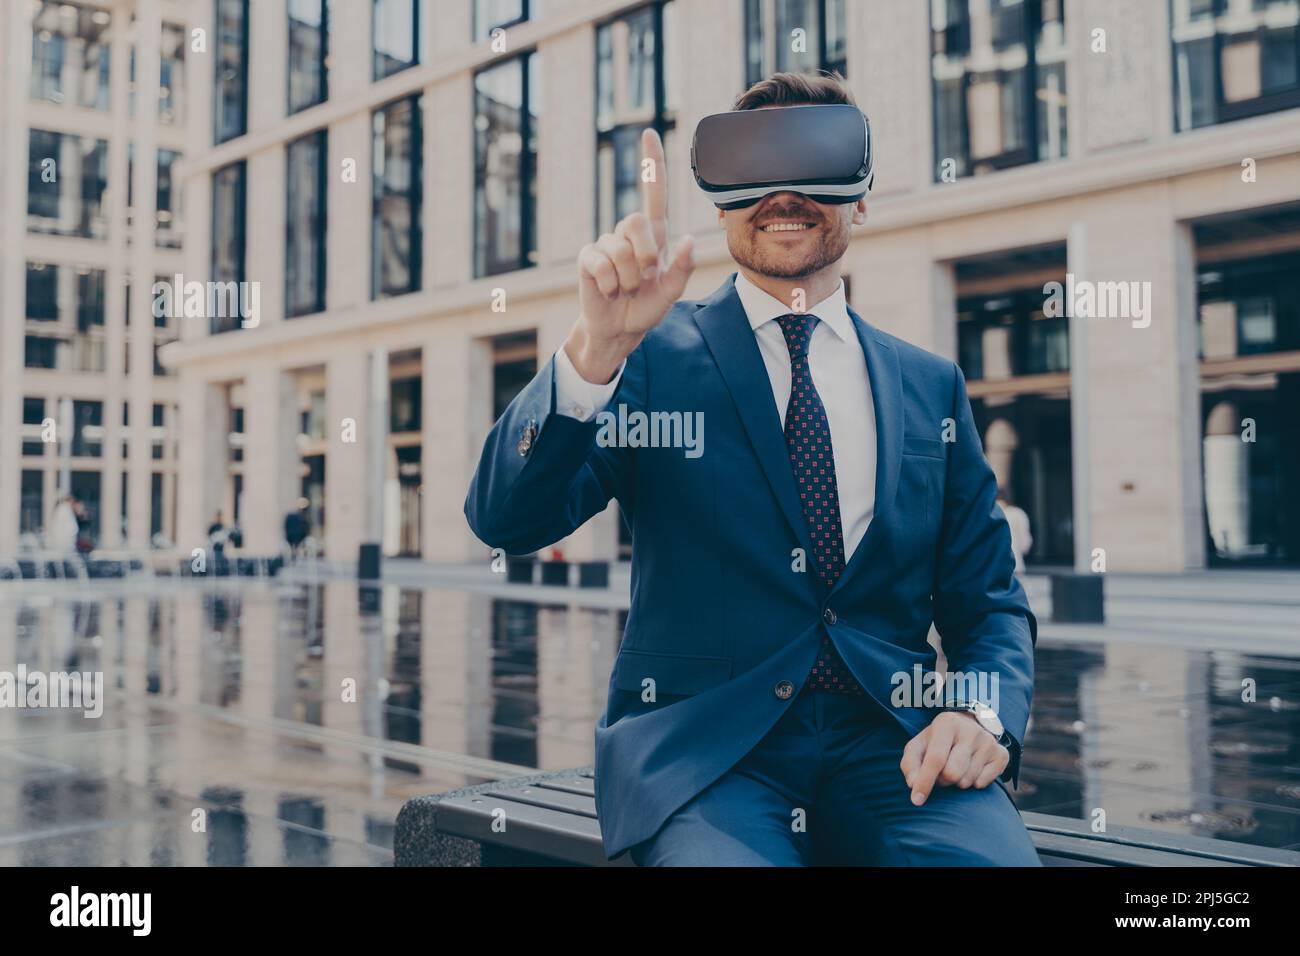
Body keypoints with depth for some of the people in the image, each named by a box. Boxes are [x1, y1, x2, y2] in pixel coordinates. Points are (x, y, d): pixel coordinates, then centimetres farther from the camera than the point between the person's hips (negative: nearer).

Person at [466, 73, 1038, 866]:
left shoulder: (932, 386, 13)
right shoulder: (656, 357, 4)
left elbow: (988, 599, 15)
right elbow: (507, 521, -9)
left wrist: (984, 712, -7)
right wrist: (597, 348, -24)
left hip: (889, 741, 3)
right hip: (702, 742, -2)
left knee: (993, 856, -28)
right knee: (719, 855, -33)